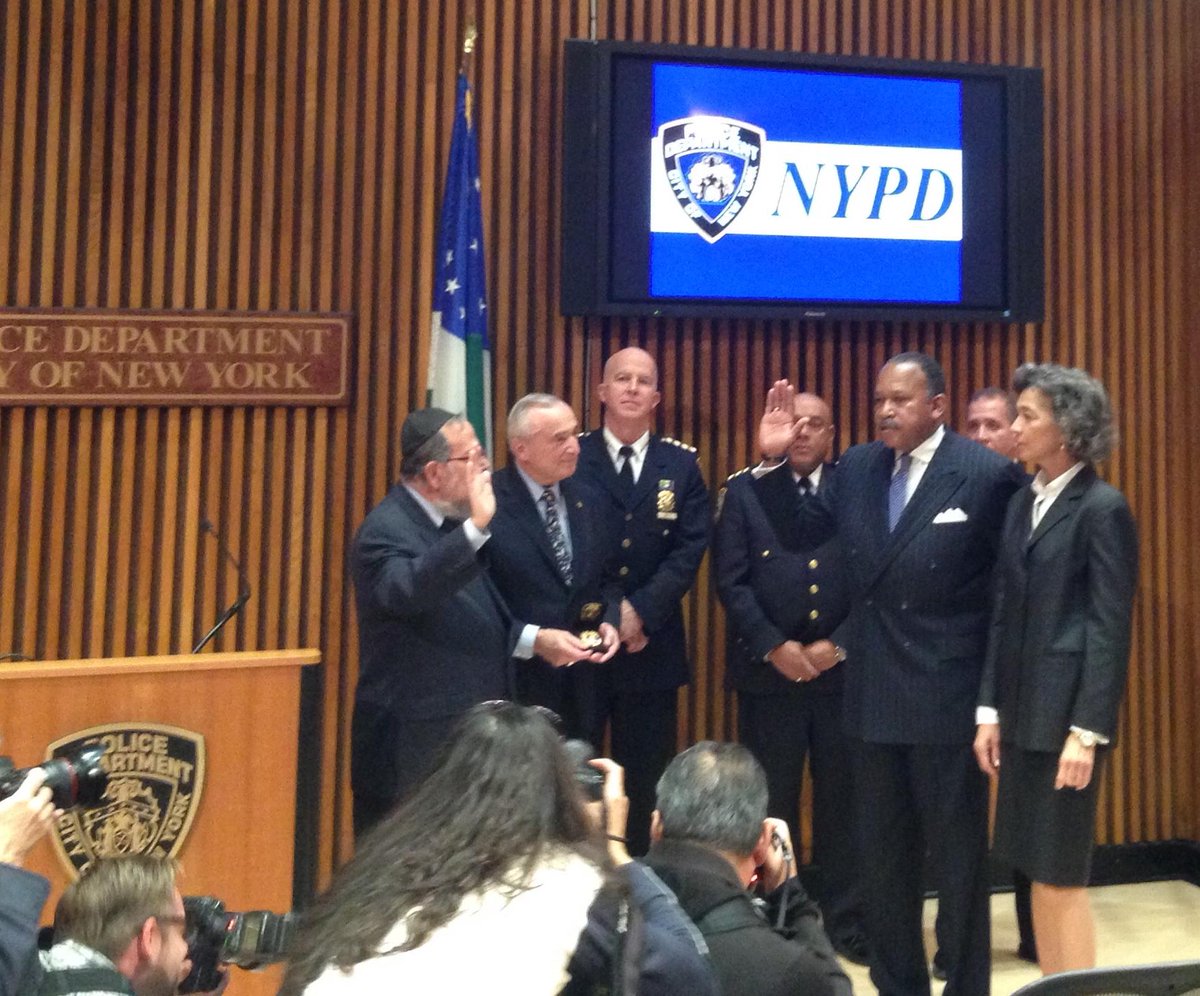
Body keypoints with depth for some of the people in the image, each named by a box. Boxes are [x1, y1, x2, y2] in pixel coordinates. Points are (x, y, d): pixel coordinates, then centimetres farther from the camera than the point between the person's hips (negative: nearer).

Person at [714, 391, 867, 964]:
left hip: (843, 670, 1)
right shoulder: (746, 490, 4)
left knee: (842, 802, 8)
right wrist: (773, 647, -10)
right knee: (768, 804, 7)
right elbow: (730, 580, -2)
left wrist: (837, 645, -8)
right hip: (768, 671, 0)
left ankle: (846, 924, 22)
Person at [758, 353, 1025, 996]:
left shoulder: (988, 473, -10)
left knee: (959, 853, 9)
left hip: (948, 695, -5)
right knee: (882, 853, 17)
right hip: (875, 692, 5)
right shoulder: (857, 466, 5)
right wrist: (776, 462, -4)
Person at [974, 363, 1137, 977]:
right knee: (1035, 870, 13)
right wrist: (990, 711, 9)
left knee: (1061, 874, 2)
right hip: (1022, 711, 7)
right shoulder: (1022, 503, 11)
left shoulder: (1103, 508, -10)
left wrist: (1087, 732, -16)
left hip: (1066, 714, -7)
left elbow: (1111, 627, -13)